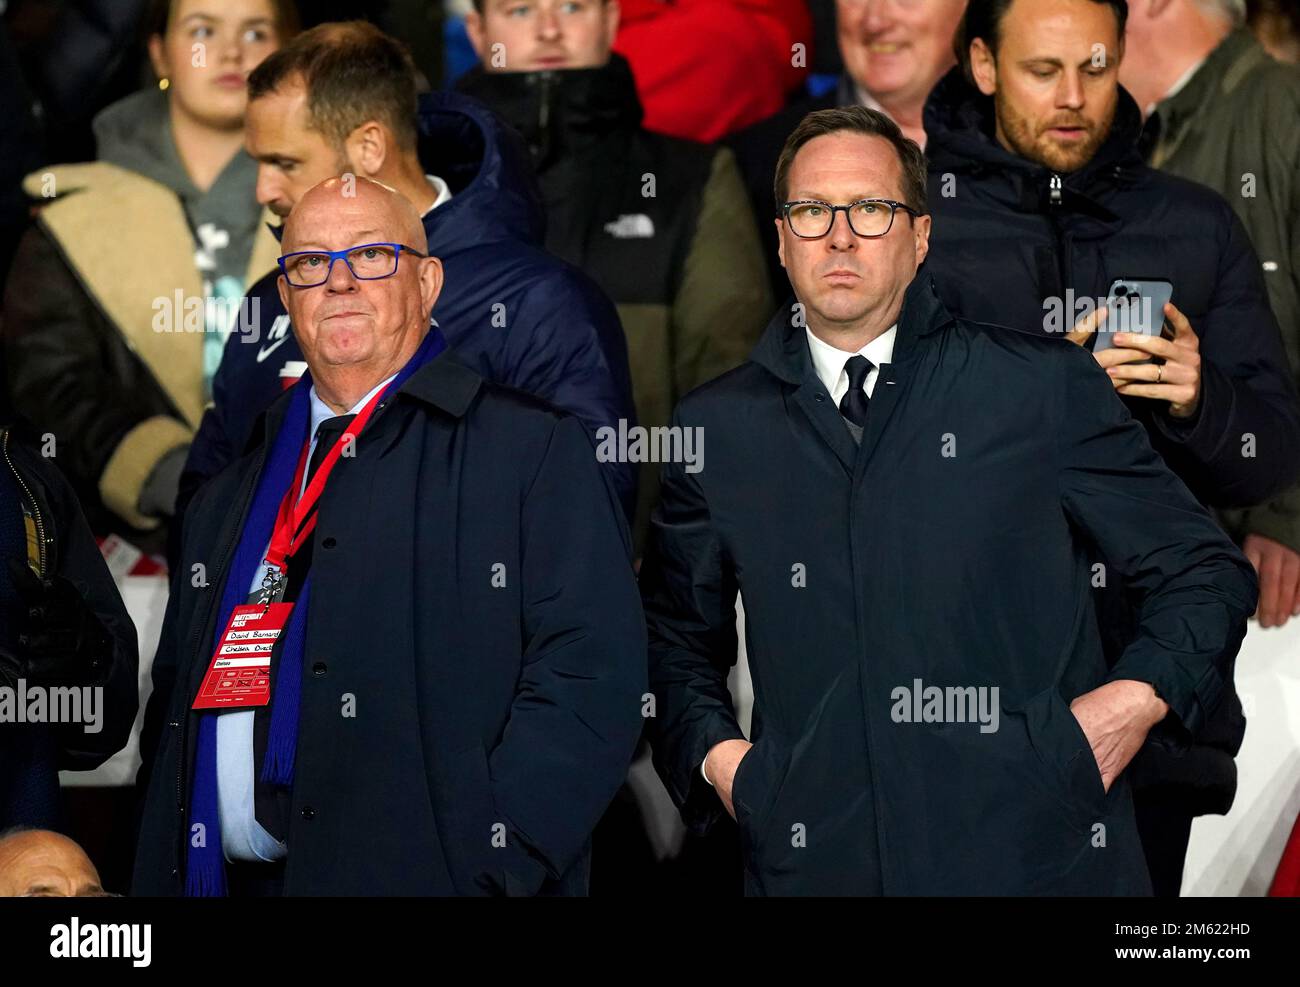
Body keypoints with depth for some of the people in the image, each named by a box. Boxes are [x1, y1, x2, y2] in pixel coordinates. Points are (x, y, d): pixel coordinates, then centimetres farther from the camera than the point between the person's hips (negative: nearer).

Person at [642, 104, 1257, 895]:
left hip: (1037, 852, -1)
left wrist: (1139, 696, -7)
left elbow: (1205, 571, 8)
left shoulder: (1043, 387, 3)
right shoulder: (717, 428, 9)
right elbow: (678, 634, 22)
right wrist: (713, 750, 5)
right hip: (814, 860, 2)